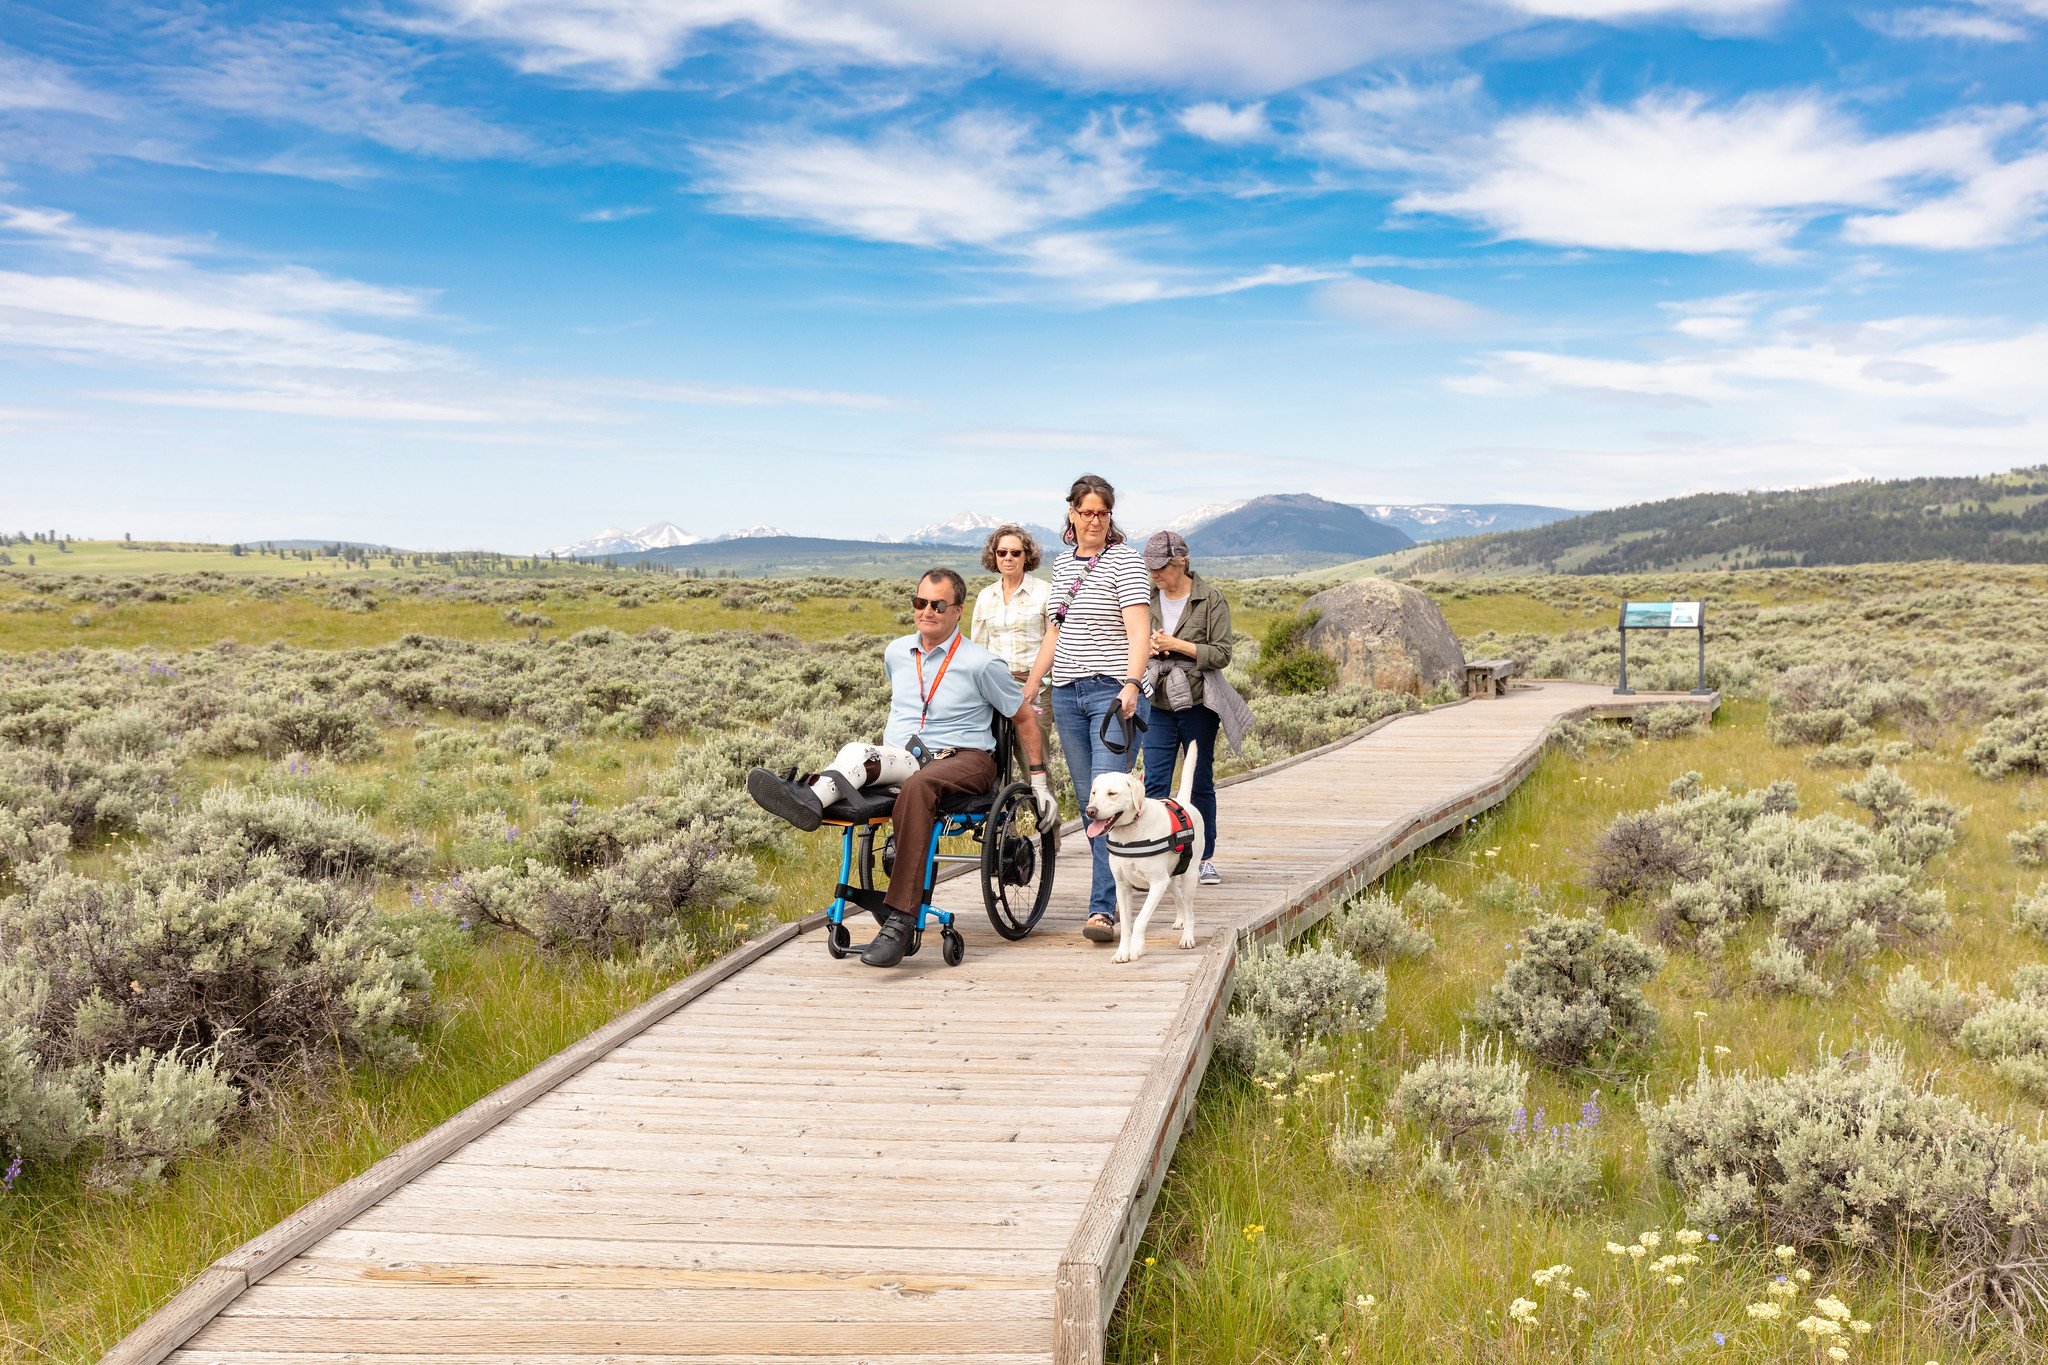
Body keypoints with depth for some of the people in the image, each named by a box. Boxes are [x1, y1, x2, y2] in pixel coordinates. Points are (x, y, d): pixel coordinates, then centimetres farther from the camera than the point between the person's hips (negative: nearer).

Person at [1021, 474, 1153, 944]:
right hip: (1067, 694, 7)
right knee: (1087, 801, 8)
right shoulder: (1063, 562, 16)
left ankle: (1103, 908, -16)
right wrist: (1027, 690, 22)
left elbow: (1139, 630, -15)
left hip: (1113, 693, -7)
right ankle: (1116, 890, 18)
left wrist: (1130, 685, -29)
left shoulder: (1124, 560, -4)